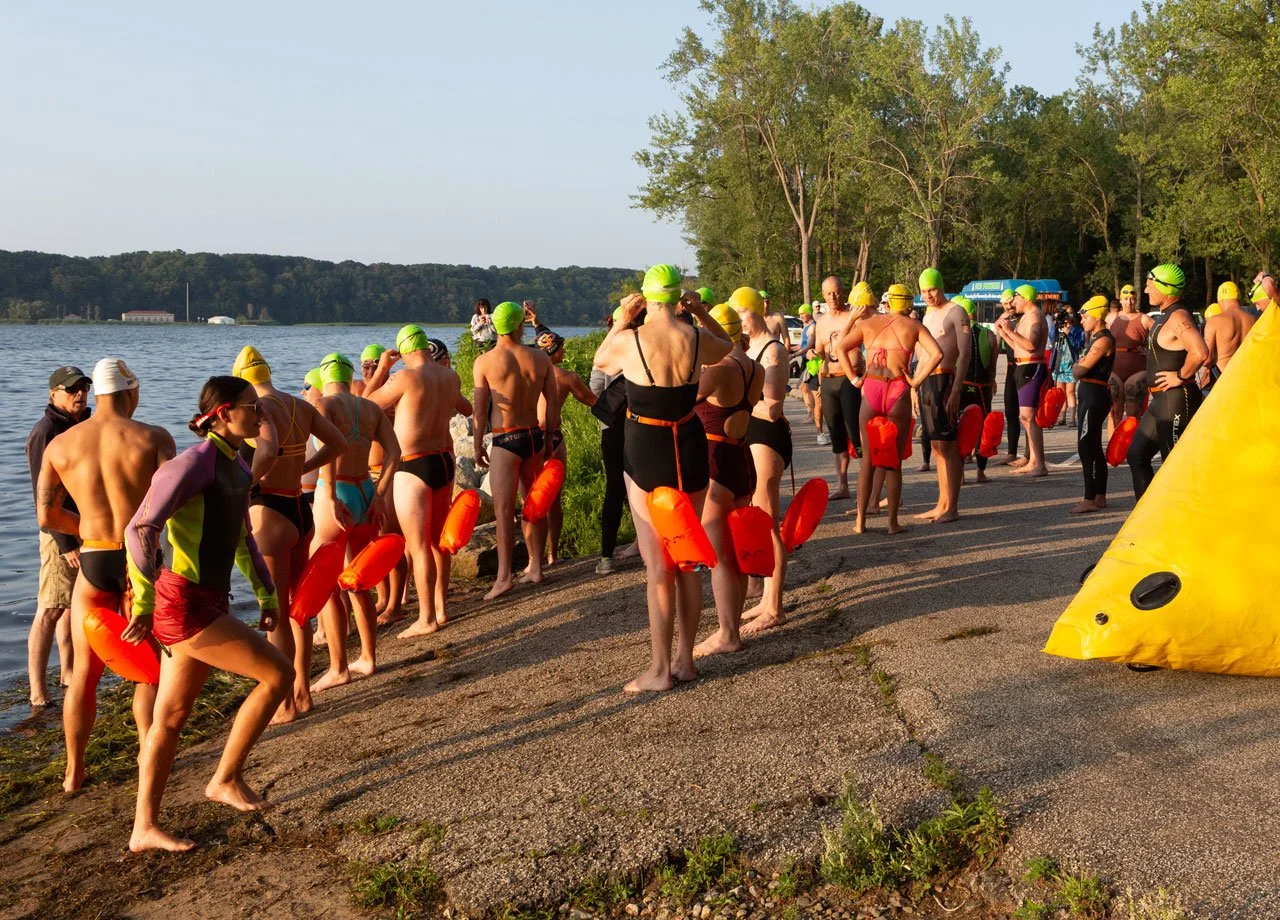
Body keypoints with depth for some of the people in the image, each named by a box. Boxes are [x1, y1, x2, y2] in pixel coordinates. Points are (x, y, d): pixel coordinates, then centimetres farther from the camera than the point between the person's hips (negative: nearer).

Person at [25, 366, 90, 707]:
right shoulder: (45, 432, -14)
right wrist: (65, 543, -21)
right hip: (62, 532, -8)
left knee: (74, 603, 15)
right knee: (50, 609, -7)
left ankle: (68, 672, 25)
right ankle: (38, 691, -5)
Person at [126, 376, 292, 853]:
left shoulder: (237, 466, 11)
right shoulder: (194, 462, -16)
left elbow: (243, 538, 24)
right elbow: (140, 530, -23)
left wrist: (266, 593, 21)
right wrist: (144, 602, -23)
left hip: (208, 602, 9)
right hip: (184, 604, -9)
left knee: (171, 718, 14)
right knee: (278, 673, -7)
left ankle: (145, 828, 24)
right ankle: (226, 779, 8)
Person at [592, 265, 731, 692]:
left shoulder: (628, 341, -14)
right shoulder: (697, 339, -5)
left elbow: (600, 360, 9)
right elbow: (726, 345, 20)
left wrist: (622, 320, 6)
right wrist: (702, 313, 10)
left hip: (645, 452, -4)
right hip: (690, 448, 4)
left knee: (658, 565, 0)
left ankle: (660, 669, 5)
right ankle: (685, 659, 22)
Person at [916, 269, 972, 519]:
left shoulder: (955, 312, -5)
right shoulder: (928, 313, 19)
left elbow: (965, 353, -12)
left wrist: (956, 391, -20)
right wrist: (916, 385, 15)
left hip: (945, 381, -8)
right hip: (926, 382, 8)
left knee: (947, 446, -7)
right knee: (936, 447, 10)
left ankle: (952, 507, -4)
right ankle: (942, 504, 15)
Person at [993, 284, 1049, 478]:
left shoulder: (1034, 316, -12)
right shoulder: (1026, 317, 21)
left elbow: (1030, 345, -25)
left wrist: (1010, 331, -20)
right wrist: (1003, 332, 15)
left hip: (1031, 369, -11)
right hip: (1023, 369, 11)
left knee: (1027, 416, -15)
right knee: (1025, 417, 14)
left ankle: (1039, 464, -17)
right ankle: (1032, 461, 21)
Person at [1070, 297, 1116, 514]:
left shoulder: (1103, 340, -15)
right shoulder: (1095, 338, 17)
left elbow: (1079, 371, -17)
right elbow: (1079, 369, 17)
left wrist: (1076, 367, 1)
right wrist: (1079, 367, -2)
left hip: (1094, 396, -11)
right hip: (1089, 395, 11)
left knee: (1086, 448, -11)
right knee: (1094, 448, 15)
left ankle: (1090, 500, -11)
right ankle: (1100, 497, 22)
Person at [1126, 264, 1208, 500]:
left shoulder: (1178, 317, -18)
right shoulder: (1166, 316, 15)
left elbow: (1200, 352, -35)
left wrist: (1180, 376, -21)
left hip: (1176, 400, -11)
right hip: (1161, 400, 11)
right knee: (1136, 455, 14)